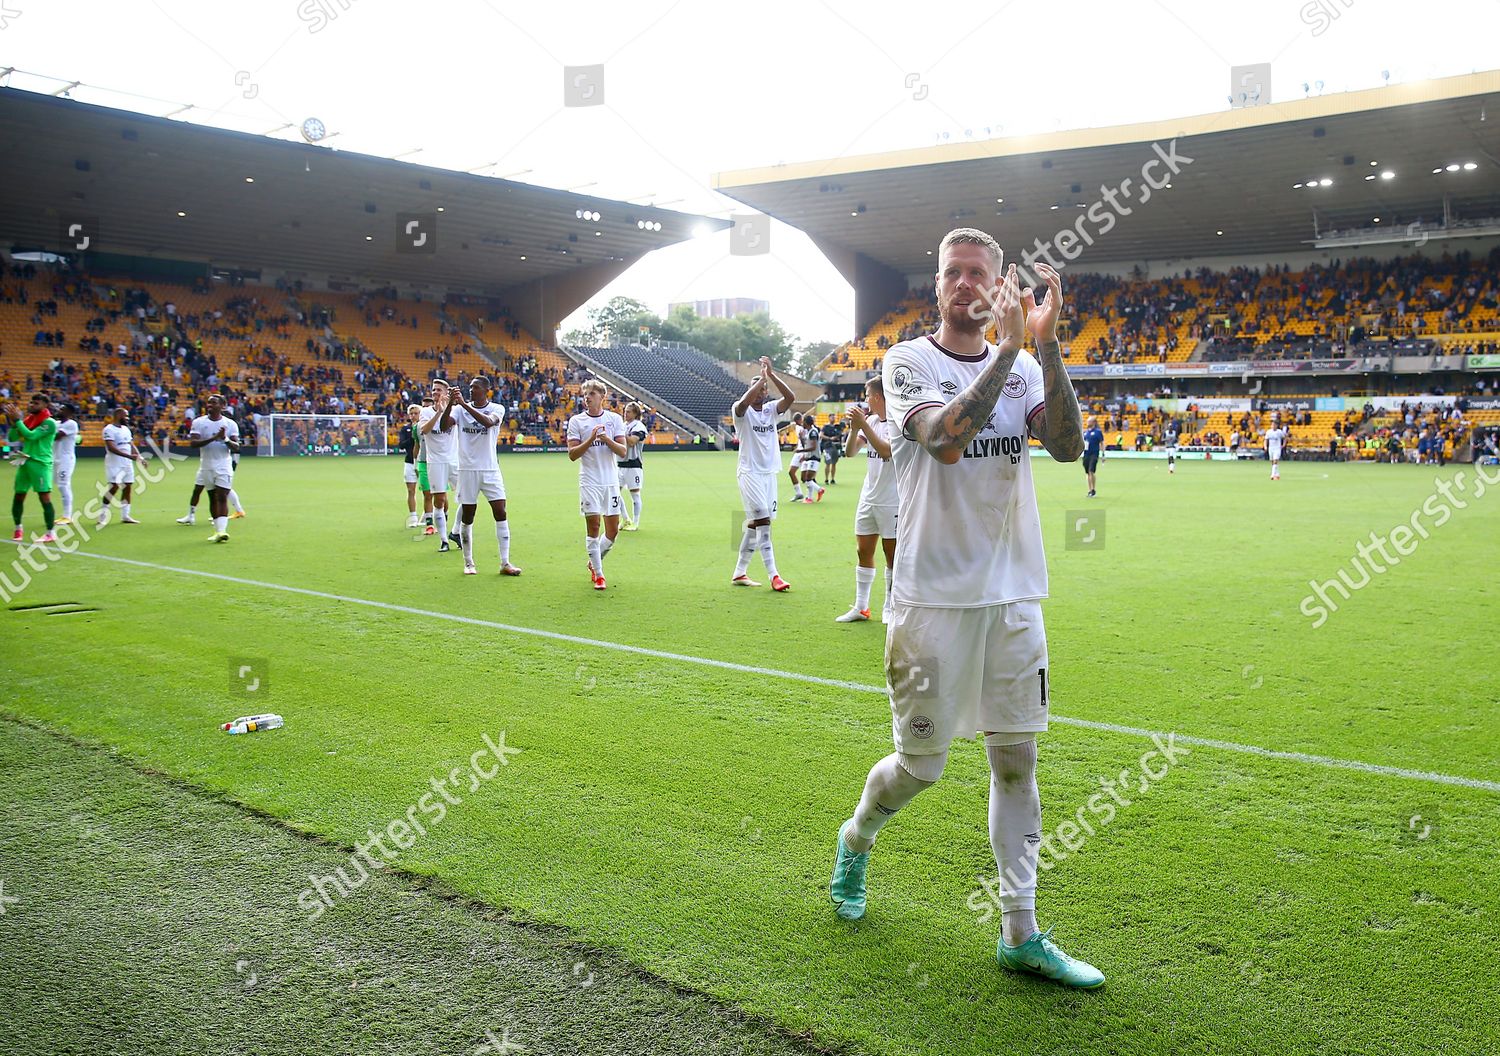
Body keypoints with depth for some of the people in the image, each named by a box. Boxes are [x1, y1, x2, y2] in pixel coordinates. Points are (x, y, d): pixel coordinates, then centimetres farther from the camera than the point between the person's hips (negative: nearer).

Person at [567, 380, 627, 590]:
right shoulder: (576, 421, 2)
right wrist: (591, 439, -17)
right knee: (593, 526, -6)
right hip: (589, 482, -2)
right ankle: (598, 574, 4)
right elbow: (572, 454, -4)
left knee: (612, 530, 4)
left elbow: (623, 451, 0)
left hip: (611, 481, 2)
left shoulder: (614, 419, 5)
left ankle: (594, 562, 28)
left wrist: (607, 439, -17)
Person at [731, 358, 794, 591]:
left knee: (754, 525, 9)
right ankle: (774, 576, -12)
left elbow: (790, 397, -10)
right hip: (749, 473, -6)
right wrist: (762, 377, -22)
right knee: (763, 521, -13)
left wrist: (771, 374, -17)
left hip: (769, 473, 6)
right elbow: (744, 402, -30)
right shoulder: (742, 411, -5)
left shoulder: (771, 409, 8)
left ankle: (739, 573, 18)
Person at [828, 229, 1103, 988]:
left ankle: (1021, 933, 17)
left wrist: (1046, 343, -15)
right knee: (920, 765, 4)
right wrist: (1009, 346, -22)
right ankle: (855, 840, 36)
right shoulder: (908, 362, -3)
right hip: (935, 596, -4)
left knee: (1017, 760, 7)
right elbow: (945, 435, -23)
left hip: (1014, 594, 4)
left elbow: (1068, 446, -8)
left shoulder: (1024, 368, 9)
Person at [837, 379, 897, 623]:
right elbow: (850, 452, 6)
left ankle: (889, 608, 14)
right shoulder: (870, 421, 9)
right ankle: (861, 607, 16)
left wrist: (863, 425, -25)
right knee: (863, 551, 8)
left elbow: (886, 451, -27)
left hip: (892, 500, -7)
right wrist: (854, 427, -10)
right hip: (868, 498, 7)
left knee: (892, 553, 3)